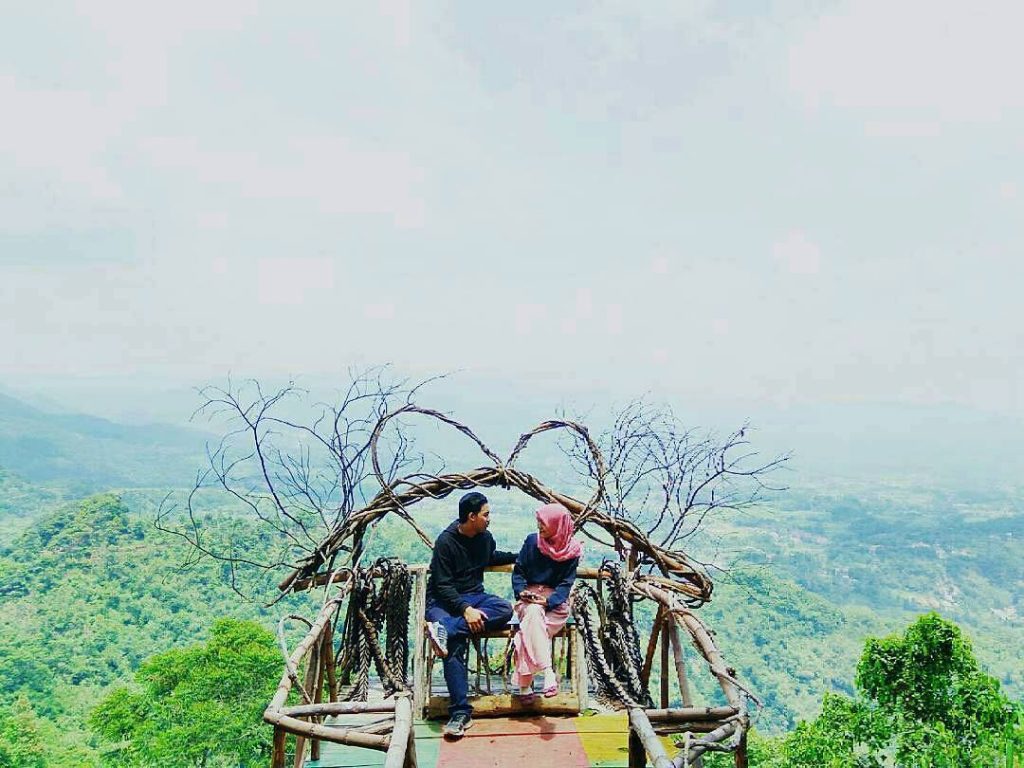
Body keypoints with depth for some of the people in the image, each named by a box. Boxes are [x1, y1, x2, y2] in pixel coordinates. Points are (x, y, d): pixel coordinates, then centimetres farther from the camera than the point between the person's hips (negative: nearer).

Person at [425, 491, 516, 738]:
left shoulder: (485, 537, 4)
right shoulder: (446, 541, -15)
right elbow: (443, 585, -18)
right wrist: (465, 610, -30)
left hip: (473, 595, 6)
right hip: (444, 600, -6)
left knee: (505, 609, -26)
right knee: (454, 645, -33)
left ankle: (444, 629, -35)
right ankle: (460, 712, -30)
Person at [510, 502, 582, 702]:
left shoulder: (571, 551, -2)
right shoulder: (532, 541, 3)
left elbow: (566, 583, -7)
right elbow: (518, 571, 6)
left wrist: (548, 601, -22)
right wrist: (521, 591, -12)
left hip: (555, 602, -1)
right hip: (530, 599, 1)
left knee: (530, 628, -30)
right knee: (533, 613, -35)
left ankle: (523, 682, -28)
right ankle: (548, 672, -39)